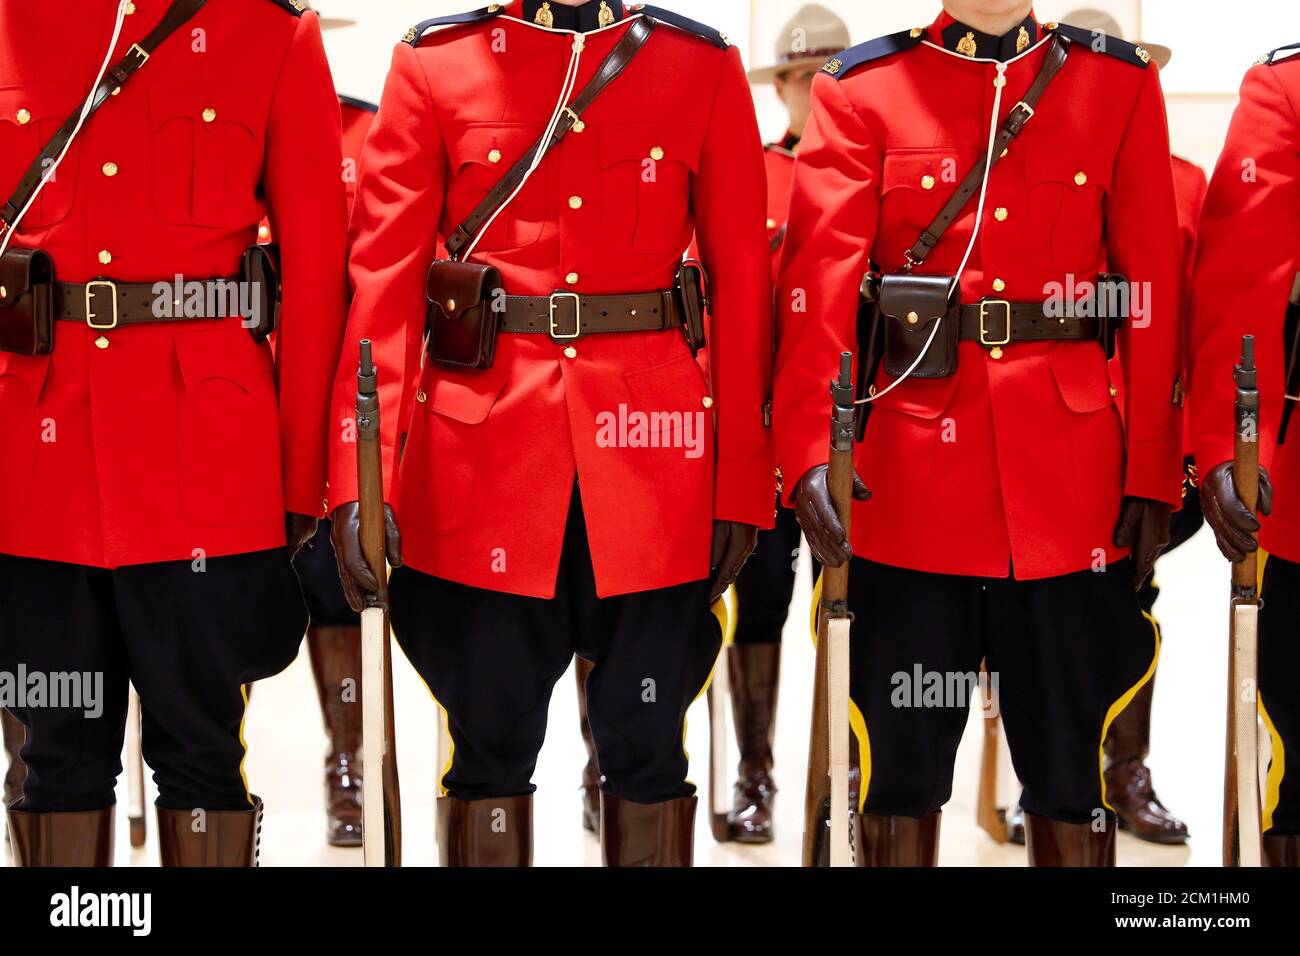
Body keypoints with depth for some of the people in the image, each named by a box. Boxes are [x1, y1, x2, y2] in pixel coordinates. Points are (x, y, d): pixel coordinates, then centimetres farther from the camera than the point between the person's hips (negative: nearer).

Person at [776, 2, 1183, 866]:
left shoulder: (1121, 83, 7)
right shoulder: (862, 89, 4)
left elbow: (1155, 293, 3)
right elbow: (821, 278, -7)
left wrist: (1152, 474, -4)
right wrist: (811, 452, -20)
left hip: (1072, 476, 1)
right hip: (909, 477, 0)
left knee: (1072, 765, 7)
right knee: (901, 763, 7)